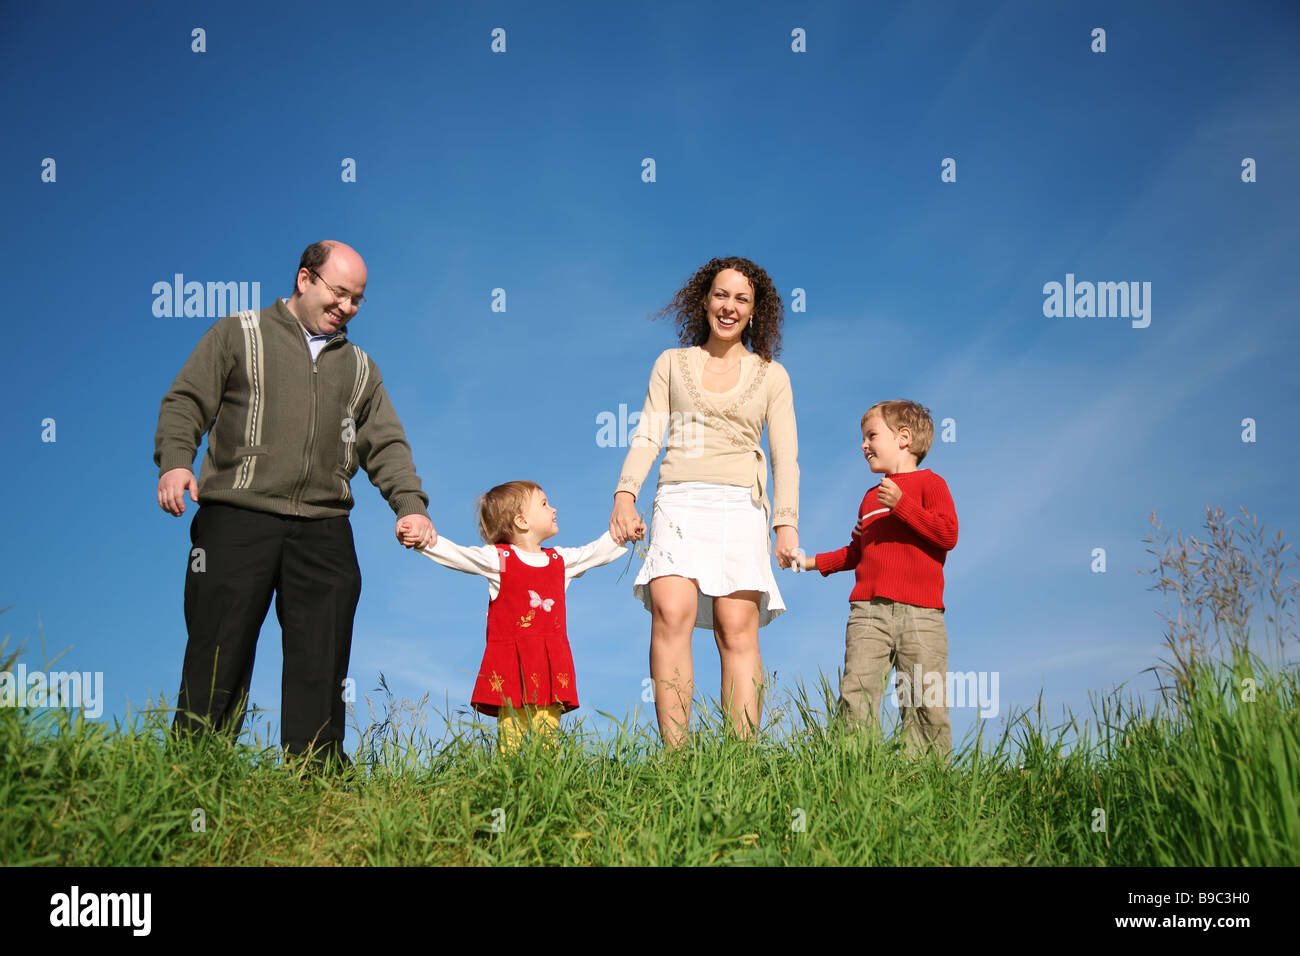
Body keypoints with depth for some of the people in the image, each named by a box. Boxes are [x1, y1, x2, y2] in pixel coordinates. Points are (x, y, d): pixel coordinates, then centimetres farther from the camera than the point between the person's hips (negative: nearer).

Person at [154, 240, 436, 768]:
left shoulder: (359, 368, 22)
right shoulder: (239, 335, 10)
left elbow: (386, 445, 18)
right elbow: (185, 403, 4)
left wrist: (411, 505, 1)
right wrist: (174, 460, -15)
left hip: (324, 532, 4)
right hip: (237, 520, -4)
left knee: (321, 665, 1)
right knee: (219, 652, -5)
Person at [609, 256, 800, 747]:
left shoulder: (771, 375, 16)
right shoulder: (671, 364, 17)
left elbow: (785, 457, 9)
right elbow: (647, 436, 9)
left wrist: (786, 521, -4)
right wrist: (625, 494, -8)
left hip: (740, 507, 0)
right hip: (679, 503, 0)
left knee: (737, 630, -12)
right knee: (670, 614, -21)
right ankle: (674, 754, -22)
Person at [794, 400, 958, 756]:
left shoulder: (930, 483, 6)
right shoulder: (871, 497, 24)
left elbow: (948, 533, -10)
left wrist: (901, 503, -12)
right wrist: (815, 562, 27)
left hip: (920, 612, -5)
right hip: (868, 610, 5)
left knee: (927, 703, -4)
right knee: (856, 695, -9)